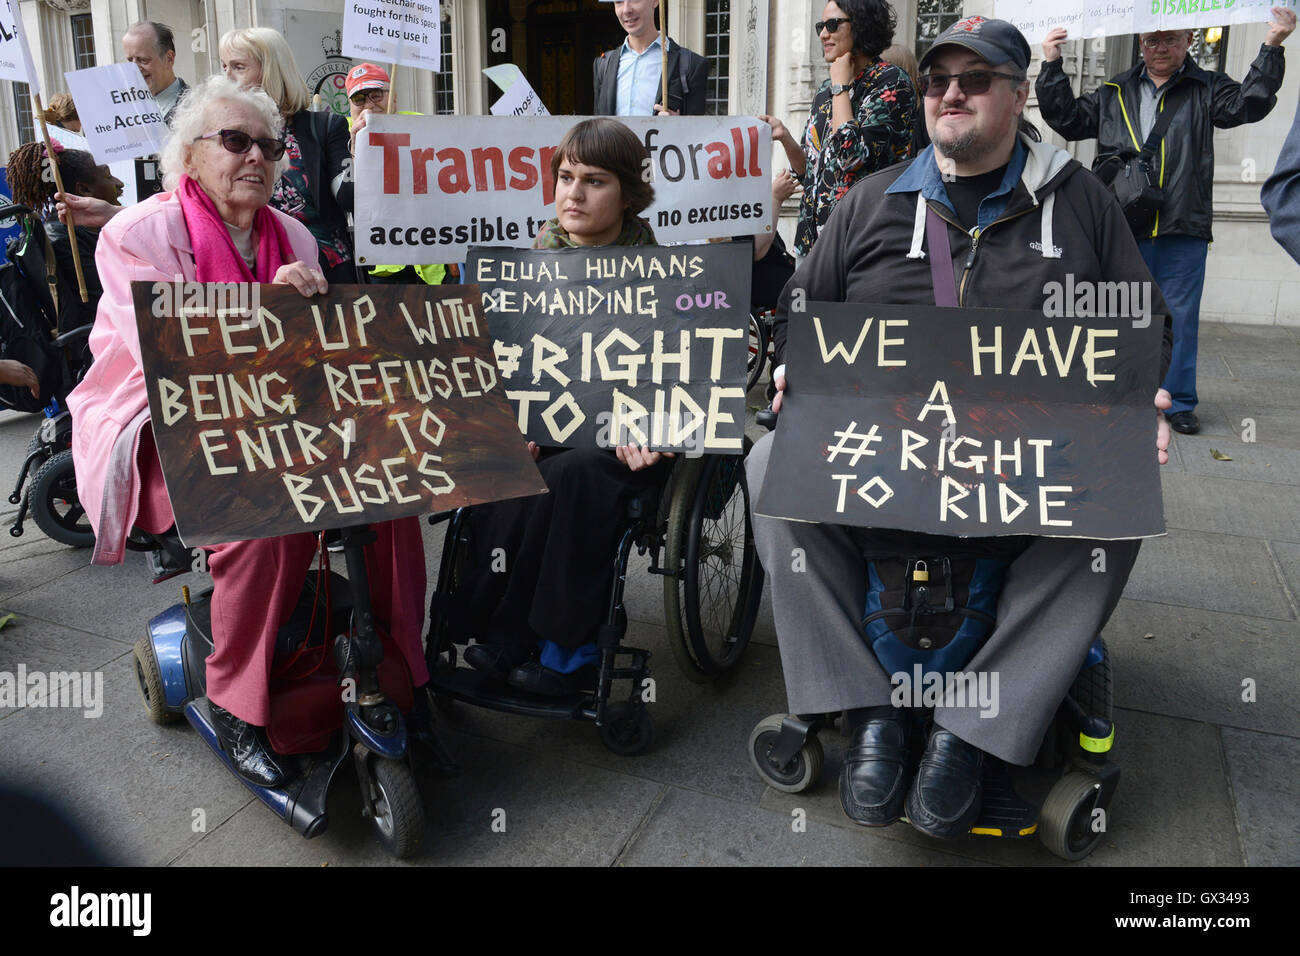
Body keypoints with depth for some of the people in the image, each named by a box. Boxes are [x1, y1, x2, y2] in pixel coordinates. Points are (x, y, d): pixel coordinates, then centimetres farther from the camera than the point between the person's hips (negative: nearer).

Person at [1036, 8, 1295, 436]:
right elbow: (1067, 118, 13)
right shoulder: (1114, 93, 14)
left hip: (1183, 232, -1)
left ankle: (1179, 403, 15)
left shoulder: (1206, 89, 10)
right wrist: (1052, 67, 5)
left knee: (1179, 318, 4)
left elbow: (1249, 103, -3)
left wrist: (1271, 47, -13)